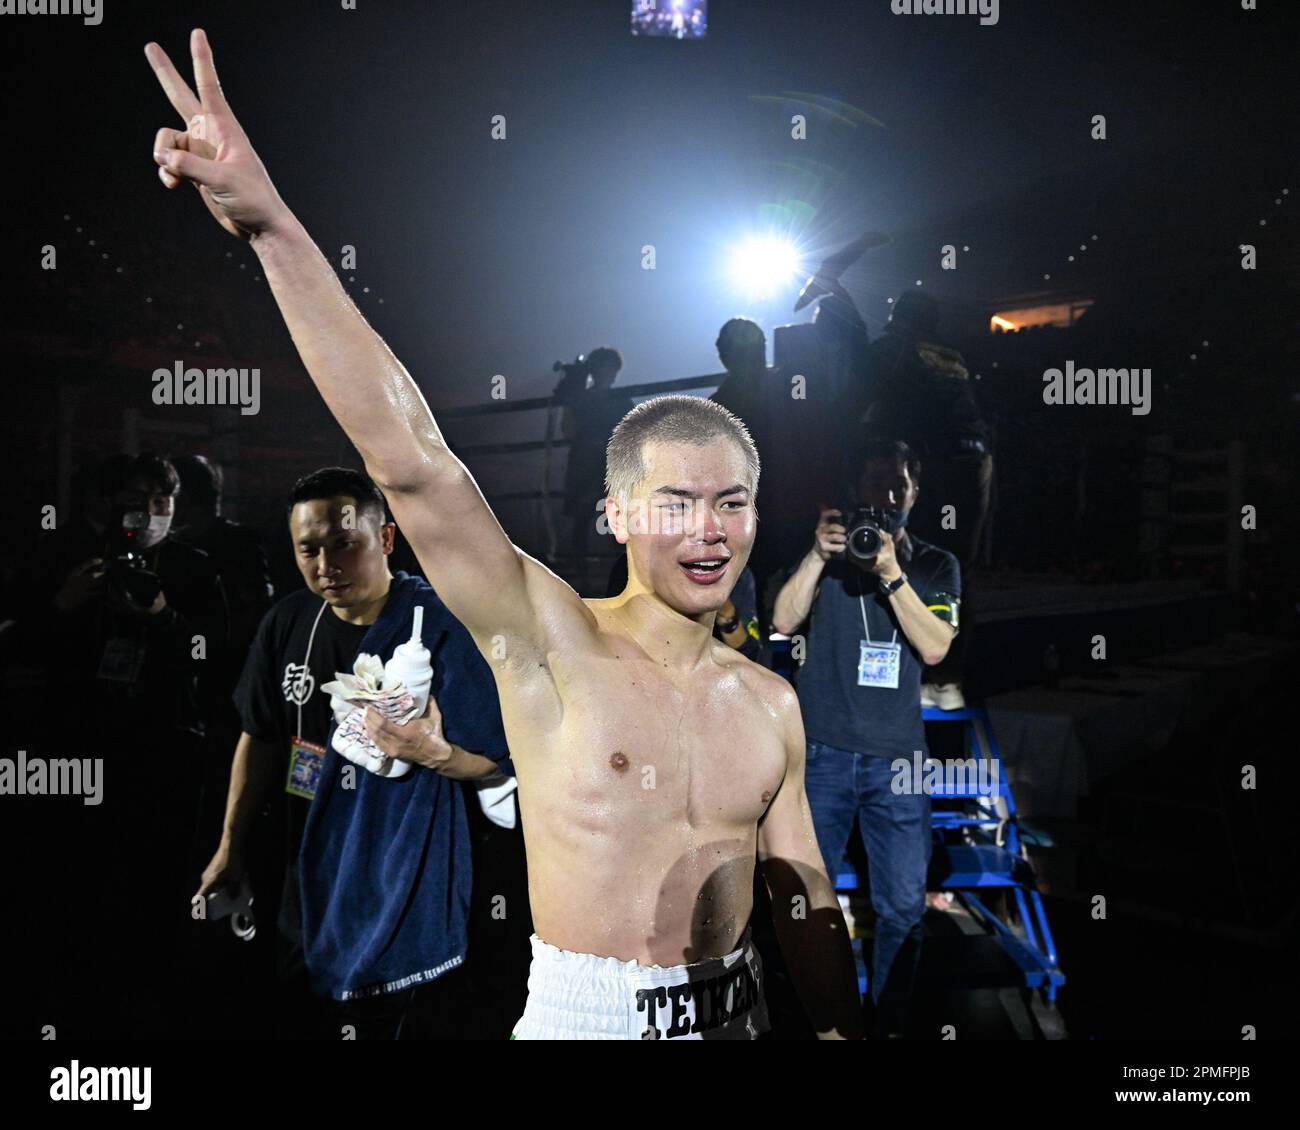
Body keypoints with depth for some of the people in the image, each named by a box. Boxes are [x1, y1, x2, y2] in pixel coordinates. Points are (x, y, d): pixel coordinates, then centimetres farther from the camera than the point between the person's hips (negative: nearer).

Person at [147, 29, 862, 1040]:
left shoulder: (771, 703, -2)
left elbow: (805, 898, 8)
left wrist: (843, 1026, 9)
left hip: (732, 1008, 4)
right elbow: (411, 459, -29)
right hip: (582, 1013, -4)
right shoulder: (555, 648, -17)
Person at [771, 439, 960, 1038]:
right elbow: (785, 621, -7)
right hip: (823, 751, 0)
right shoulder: (827, 553, 7)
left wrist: (891, 575, -15)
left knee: (903, 906, 3)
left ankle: (890, 1021, 21)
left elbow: (935, 647, -5)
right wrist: (819, 555, -18)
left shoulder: (937, 566, 9)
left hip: (898, 758, 1)